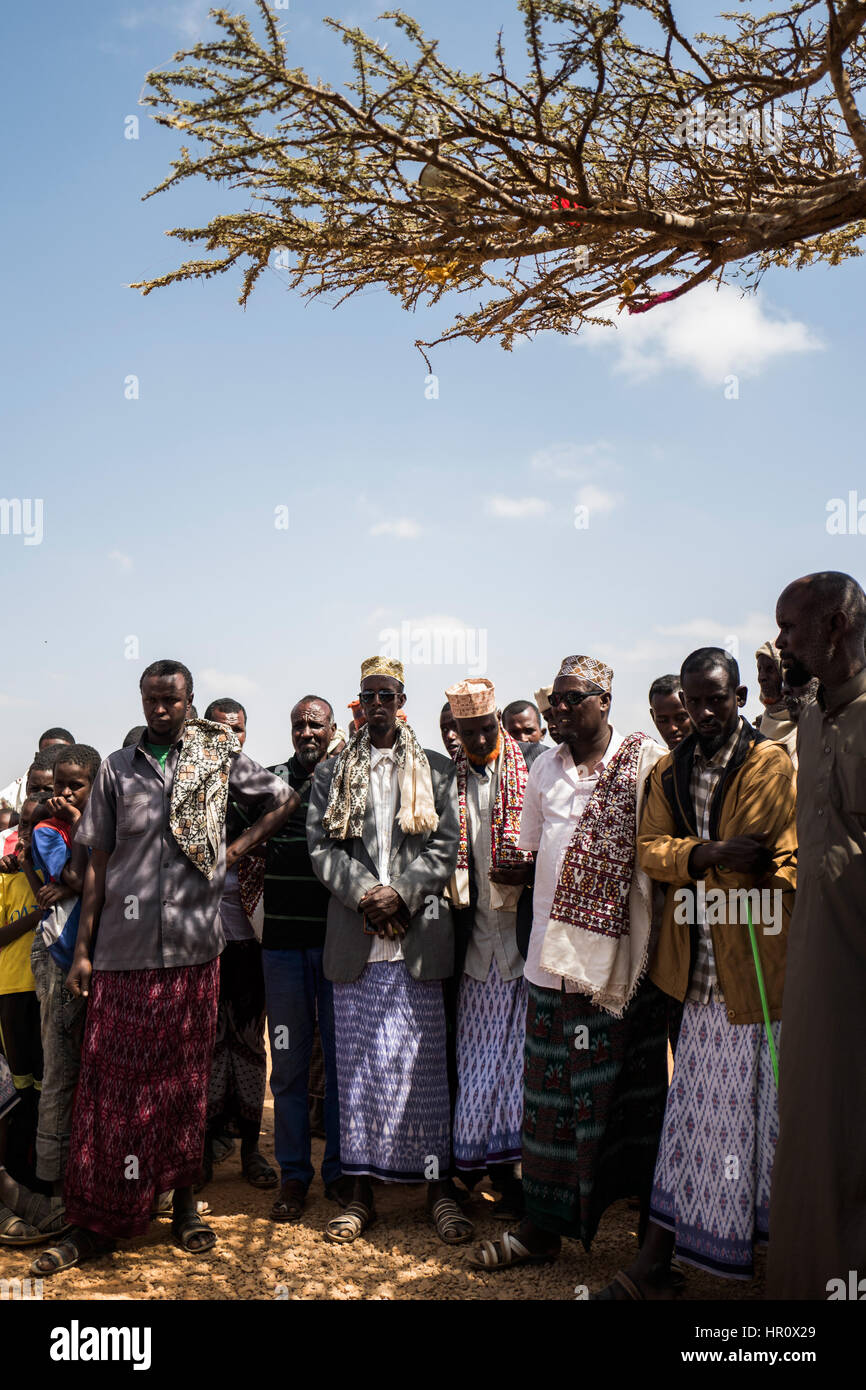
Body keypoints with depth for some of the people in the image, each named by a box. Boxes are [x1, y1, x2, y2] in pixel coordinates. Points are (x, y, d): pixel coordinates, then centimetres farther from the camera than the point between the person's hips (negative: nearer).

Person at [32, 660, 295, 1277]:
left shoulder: (220, 758, 5)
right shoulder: (118, 768, 8)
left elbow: (285, 799, 14)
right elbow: (99, 862, 7)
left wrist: (238, 848, 3)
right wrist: (83, 947, 4)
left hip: (192, 947, 0)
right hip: (124, 950, 1)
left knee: (185, 1079, 10)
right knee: (113, 1082, 4)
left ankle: (184, 1198, 24)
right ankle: (96, 1220, 14)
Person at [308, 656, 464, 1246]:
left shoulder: (437, 770, 8)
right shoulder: (332, 773, 12)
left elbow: (448, 845, 0)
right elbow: (321, 845, 4)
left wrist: (400, 893, -12)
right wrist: (364, 894, -10)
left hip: (419, 936, -1)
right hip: (356, 940, 2)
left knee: (425, 1064, 3)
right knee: (359, 1066, 6)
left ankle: (439, 1186, 15)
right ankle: (362, 1193, 16)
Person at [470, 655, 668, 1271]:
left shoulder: (646, 759, -3)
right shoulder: (545, 768, 12)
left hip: (625, 953, -4)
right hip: (554, 949, 4)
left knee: (630, 1084, 6)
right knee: (552, 1085, 8)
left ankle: (654, 1219, 23)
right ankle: (544, 1224, 19)